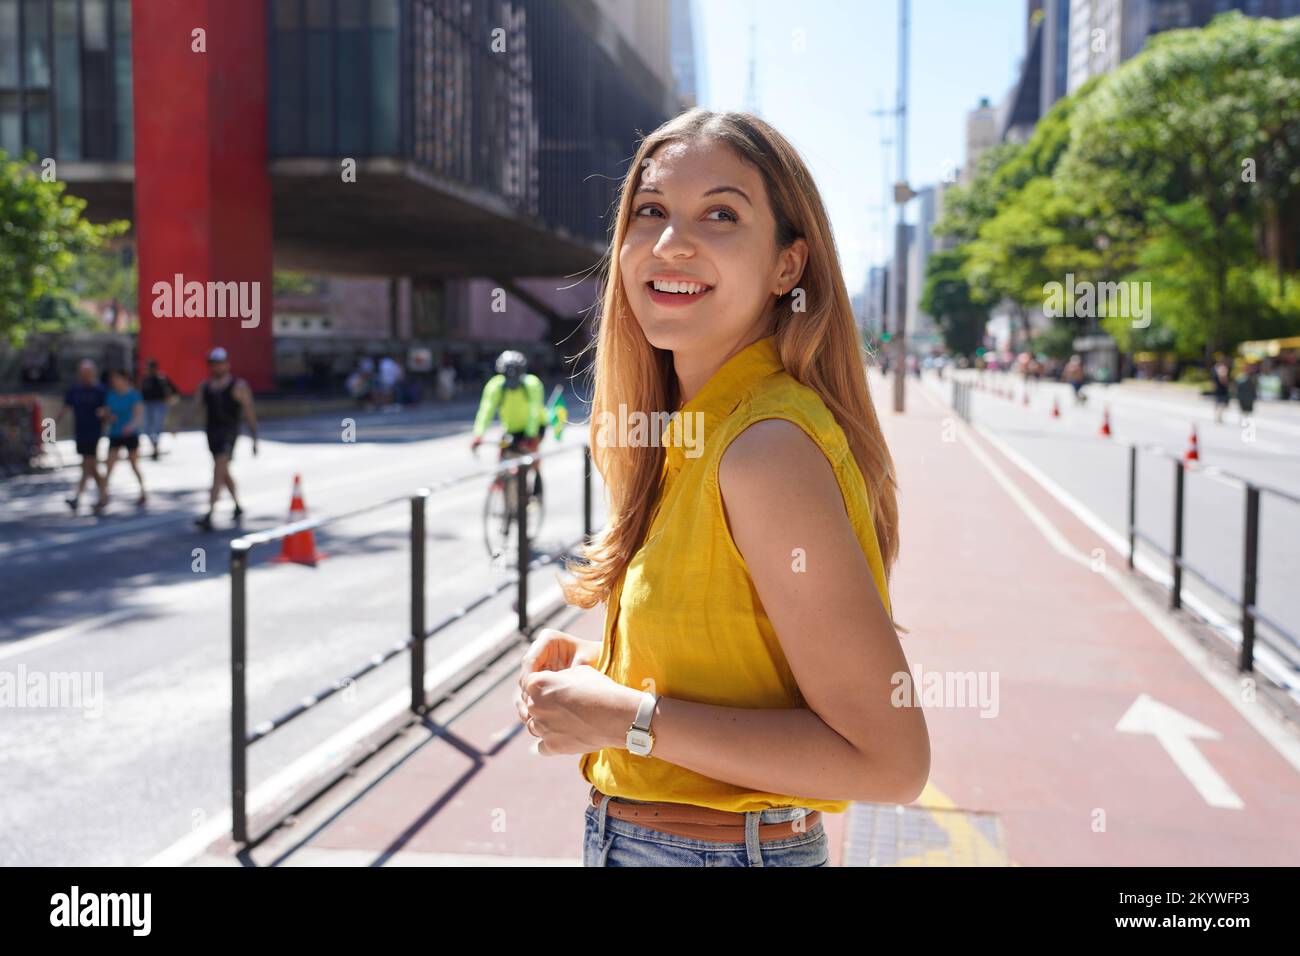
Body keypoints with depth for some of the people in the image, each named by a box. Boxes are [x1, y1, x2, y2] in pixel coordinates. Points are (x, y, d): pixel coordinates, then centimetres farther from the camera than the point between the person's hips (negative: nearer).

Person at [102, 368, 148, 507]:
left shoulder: (134, 395, -8)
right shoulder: (111, 396, 4)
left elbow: (139, 415, -16)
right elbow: (107, 416, 12)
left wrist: (132, 425, -36)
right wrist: (109, 418, -12)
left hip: (131, 435, -3)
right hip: (115, 435, 3)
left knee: (134, 466, 8)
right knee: (109, 467, -7)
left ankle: (143, 493, 24)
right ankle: (104, 494, -8)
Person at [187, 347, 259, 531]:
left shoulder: (239, 386, -2)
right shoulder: (204, 387, 12)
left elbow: (249, 414, -1)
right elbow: (195, 407, 2)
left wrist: (255, 440, -2)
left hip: (228, 433, -6)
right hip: (211, 431, 6)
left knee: (218, 473, -17)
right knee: (224, 473, 18)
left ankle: (209, 516, -24)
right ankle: (238, 507, 37)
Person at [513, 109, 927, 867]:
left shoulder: (770, 446, -23)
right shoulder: (694, 434, 2)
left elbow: (889, 760, -25)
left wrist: (629, 718, -21)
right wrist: (599, 666, -2)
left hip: (723, 847, -8)